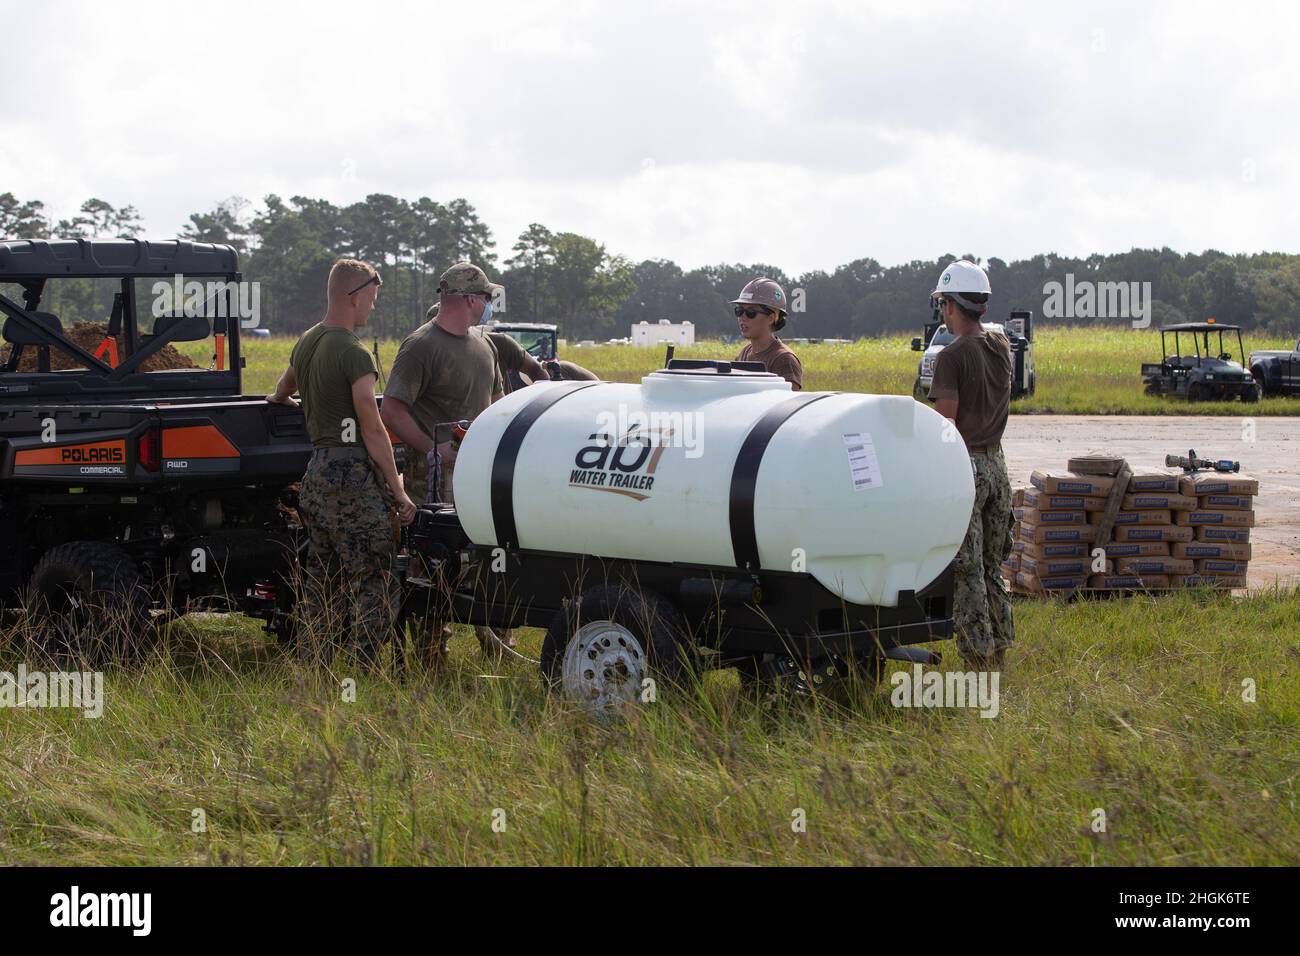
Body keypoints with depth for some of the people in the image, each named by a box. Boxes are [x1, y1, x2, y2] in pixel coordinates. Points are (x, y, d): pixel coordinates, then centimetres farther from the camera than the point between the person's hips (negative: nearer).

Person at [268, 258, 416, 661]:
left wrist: (279, 398, 61)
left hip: (316, 472, 9)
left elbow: (282, 392, 36)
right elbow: (373, 430, -16)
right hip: (352, 475, -9)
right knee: (375, 582, -7)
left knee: (324, 581, 13)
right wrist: (398, 491, -12)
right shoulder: (353, 353, -14)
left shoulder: (306, 342, 13)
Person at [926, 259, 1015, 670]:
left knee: (965, 569, -2)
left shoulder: (953, 355, -15)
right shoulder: (1001, 347, 6)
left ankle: (977, 656, -1)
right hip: (996, 464, 7)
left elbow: (945, 422, -17)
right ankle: (998, 653, 19)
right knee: (991, 566, 15)